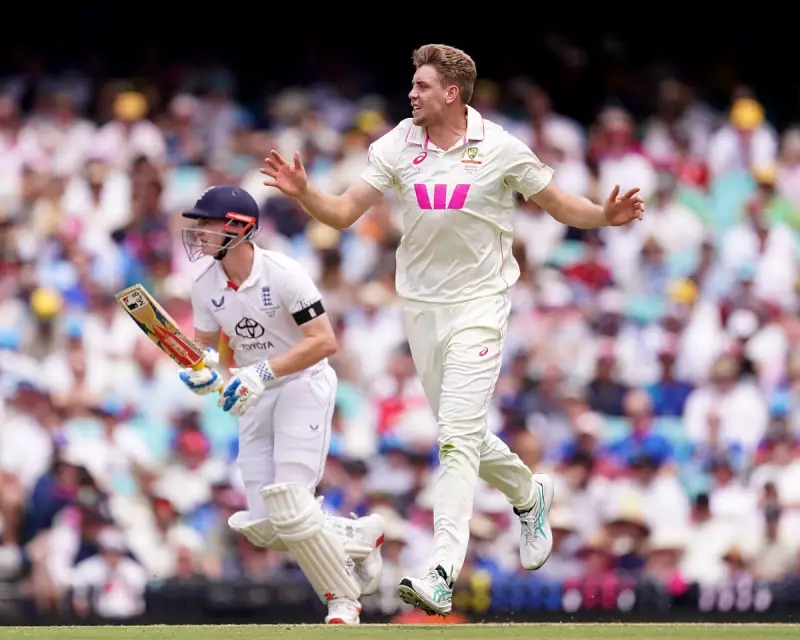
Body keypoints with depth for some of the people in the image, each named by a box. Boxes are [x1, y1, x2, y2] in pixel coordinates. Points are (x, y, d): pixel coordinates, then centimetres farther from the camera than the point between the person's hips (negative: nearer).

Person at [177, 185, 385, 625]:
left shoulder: (283, 275, -19)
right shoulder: (205, 288, -1)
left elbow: (325, 342, -22)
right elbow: (203, 346, 10)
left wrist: (263, 373, -29)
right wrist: (201, 370, -15)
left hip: (304, 384, -7)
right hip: (257, 396, 7)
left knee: (288, 508, -21)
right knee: (263, 528, -2)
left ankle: (342, 600, -2)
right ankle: (359, 537, 21)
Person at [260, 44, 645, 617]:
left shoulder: (501, 150, -7)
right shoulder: (397, 146, 1)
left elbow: (560, 205, 3)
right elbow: (343, 213, -1)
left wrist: (607, 216, -15)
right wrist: (303, 192, -21)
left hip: (479, 304, -5)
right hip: (421, 306, 5)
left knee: (458, 437, -15)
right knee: (462, 433, 14)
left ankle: (442, 576, -24)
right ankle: (529, 494, 44)